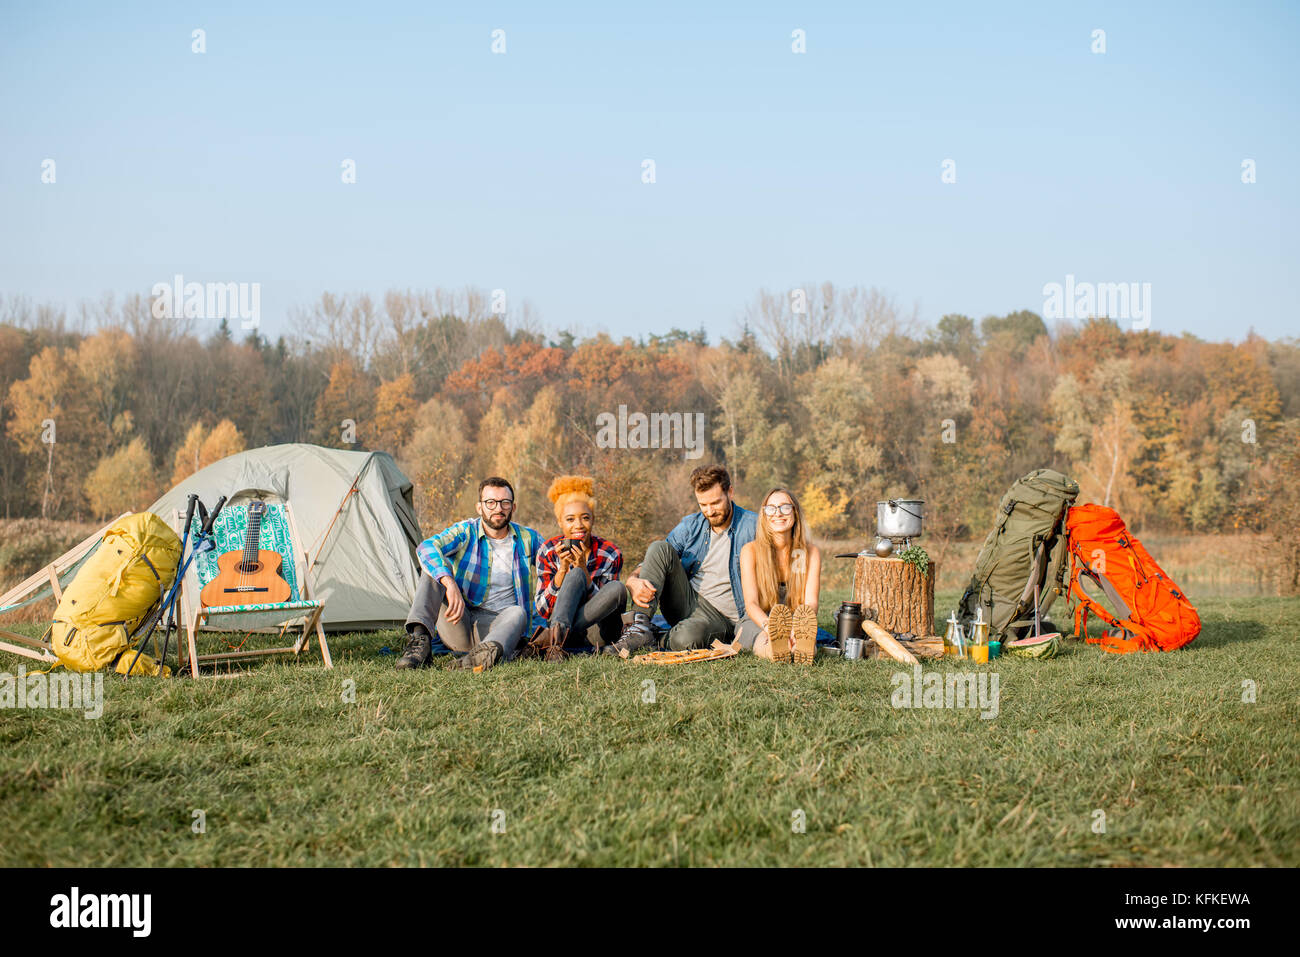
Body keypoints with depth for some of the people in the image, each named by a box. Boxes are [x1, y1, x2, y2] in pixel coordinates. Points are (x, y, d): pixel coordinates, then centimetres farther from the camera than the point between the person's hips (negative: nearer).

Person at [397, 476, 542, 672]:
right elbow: (426, 547, -21)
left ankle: (491, 650, -68)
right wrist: (450, 583, -40)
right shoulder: (465, 532, -1)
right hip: (458, 624, 0)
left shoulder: (528, 539, 8)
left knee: (517, 613, -34)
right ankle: (419, 640, -37)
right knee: (435, 565, -19)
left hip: (497, 625, 0)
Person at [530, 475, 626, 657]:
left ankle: (556, 635, -36)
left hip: (596, 631, 1)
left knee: (617, 588, -29)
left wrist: (583, 568, -24)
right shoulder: (548, 551, -5)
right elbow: (543, 610, -9)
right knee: (576, 574, -26)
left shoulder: (611, 555, -7)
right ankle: (558, 631, -51)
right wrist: (562, 570, -22)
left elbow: (601, 603, -11)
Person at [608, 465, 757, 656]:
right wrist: (633, 581, -18)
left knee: (684, 640, -39)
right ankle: (639, 626, -23)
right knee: (660, 548, -17)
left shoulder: (751, 526, -6)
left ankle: (667, 637, -2)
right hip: (685, 602, 5)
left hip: (721, 615, -5)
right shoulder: (689, 526, 8)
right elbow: (652, 562, 7)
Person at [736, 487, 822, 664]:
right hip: (756, 623, -1)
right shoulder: (751, 551, -1)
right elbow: (751, 603, -13)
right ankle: (774, 649, -73)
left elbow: (811, 603, -9)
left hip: (796, 624, 1)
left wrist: (801, 627, -35)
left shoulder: (811, 553, 3)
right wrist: (769, 625, -37)